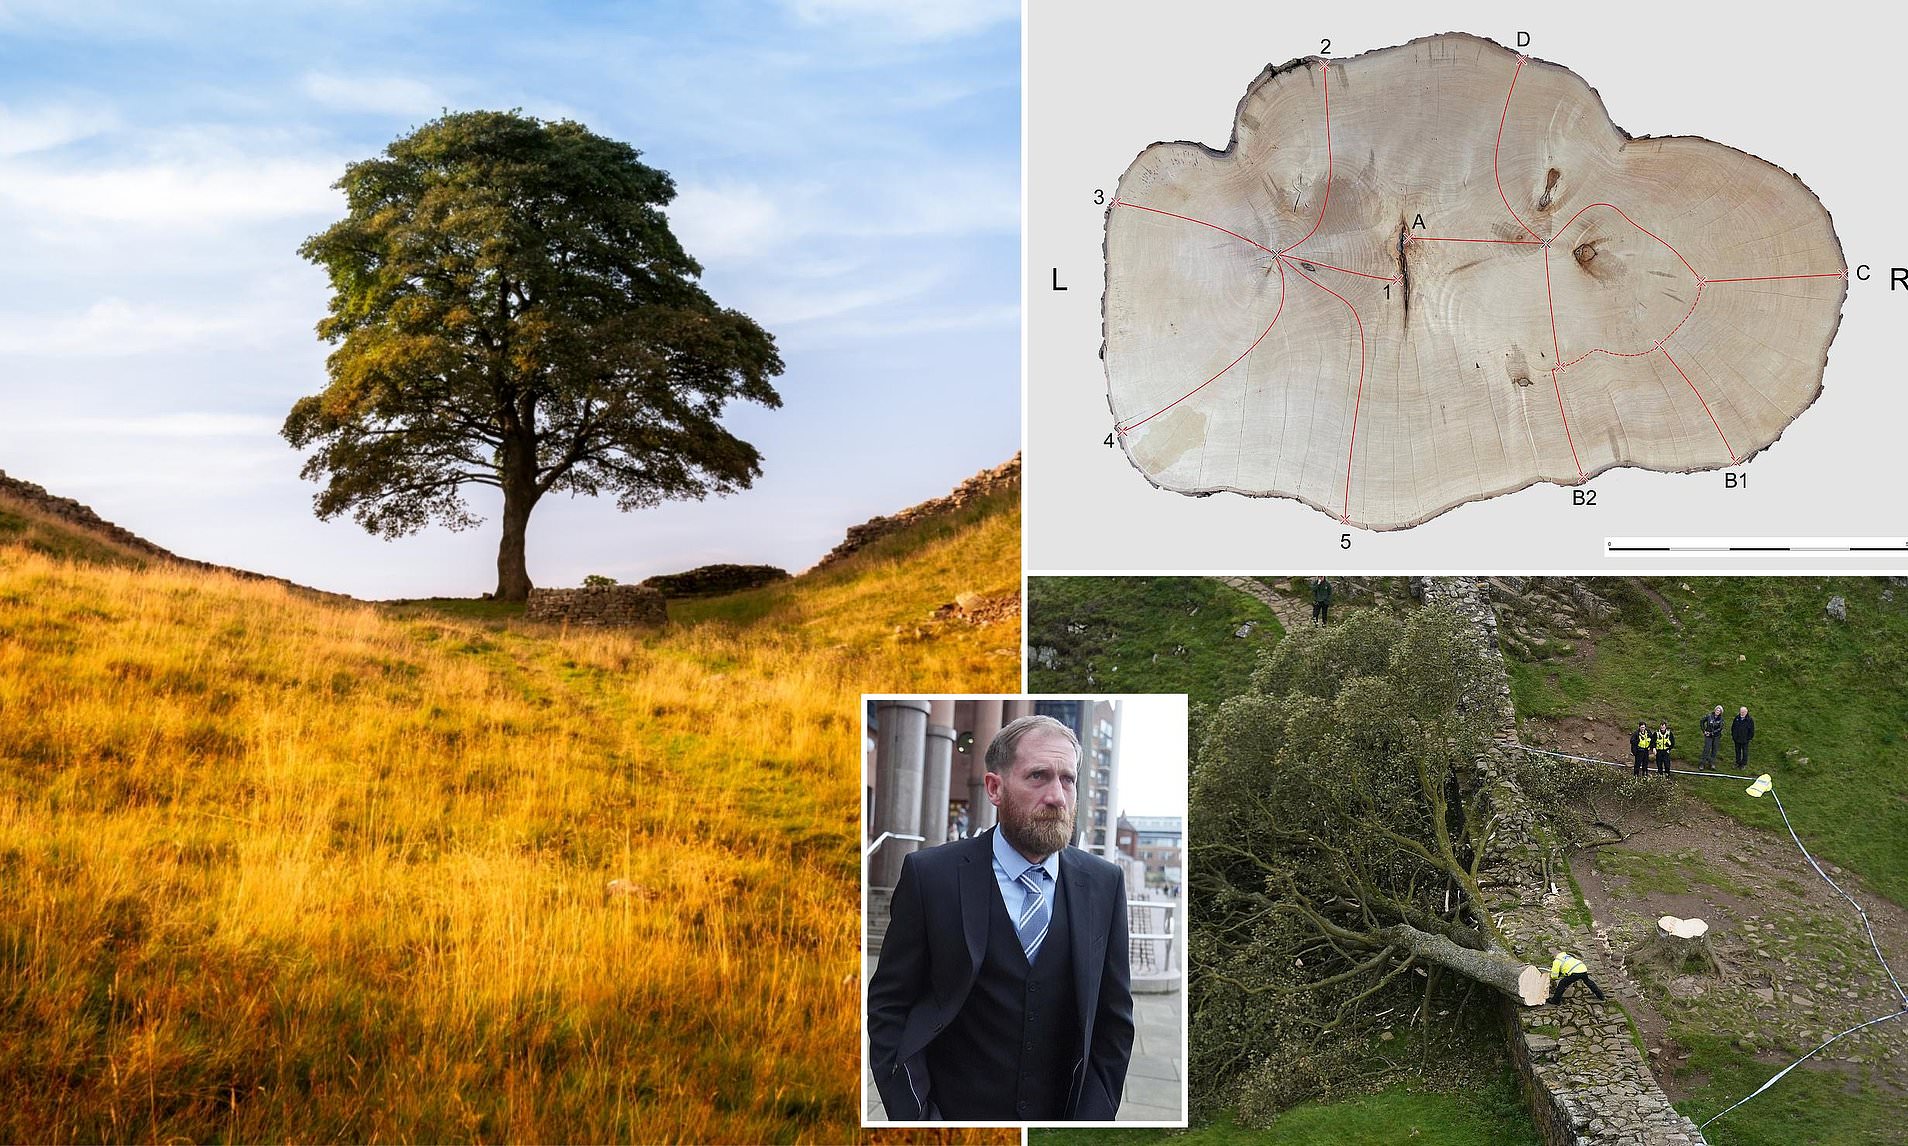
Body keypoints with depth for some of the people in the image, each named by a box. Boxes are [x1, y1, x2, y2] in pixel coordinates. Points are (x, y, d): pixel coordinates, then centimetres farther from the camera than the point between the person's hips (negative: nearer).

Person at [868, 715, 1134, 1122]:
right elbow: (888, 1007, -7)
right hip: (953, 1113, -2)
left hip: (1063, 1116, 2)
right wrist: (916, 1118, -14)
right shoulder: (930, 874, -9)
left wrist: (1093, 1117, -6)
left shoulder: (1104, 883, -2)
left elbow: (1114, 1018, 2)